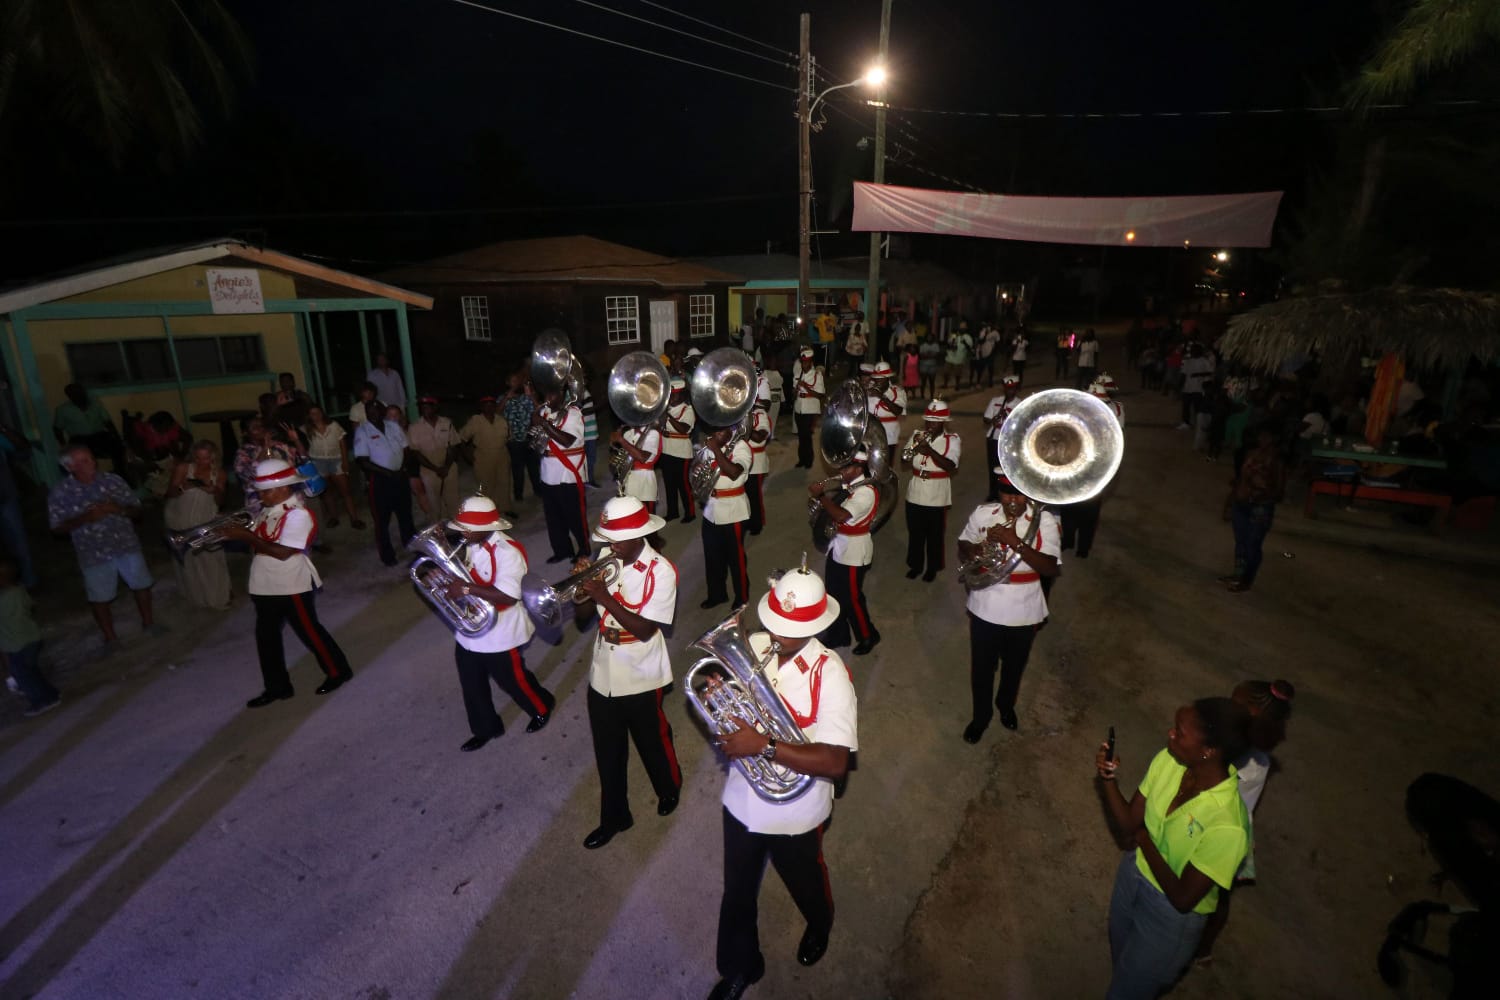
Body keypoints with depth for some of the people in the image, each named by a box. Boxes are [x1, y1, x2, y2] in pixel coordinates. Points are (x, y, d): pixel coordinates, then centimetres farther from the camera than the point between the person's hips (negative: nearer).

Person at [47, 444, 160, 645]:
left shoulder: (112, 480, -5)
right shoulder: (59, 492, -8)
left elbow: (136, 511, 0)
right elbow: (58, 527, -6)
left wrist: (118, 509, -21)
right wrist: (85, 518, -22)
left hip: (127, 545, 1)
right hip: (94, 553, -1)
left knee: (141, 585, 13)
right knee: (99, 597, 9)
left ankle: (148, 623, 34)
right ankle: (109, 637, 27)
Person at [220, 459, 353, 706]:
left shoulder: (298, 515, -20)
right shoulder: (268, 511, 8)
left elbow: (282, 552, -26)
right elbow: (258, 540, 12)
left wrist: (246, 537, -22)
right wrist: (239, 532, -8)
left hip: (292, 587, -9)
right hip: (265, 587, 9)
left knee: (309, 632, 5)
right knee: (266, 636, 13)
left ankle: (337, 671, 23)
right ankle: (277, 687, 26)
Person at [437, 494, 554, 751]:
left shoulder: (507, 552, -28)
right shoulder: (470, 545, -2)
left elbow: (508, 595, -35)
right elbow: (462, 574, 13)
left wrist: (467, 588, -35)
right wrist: (448, 577, -9)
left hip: (500, 634, -7)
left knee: (512, 680, 14)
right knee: (471, 685, 20)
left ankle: (542, 707, 43)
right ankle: (486, 728, 42)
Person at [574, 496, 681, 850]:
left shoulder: (660, 571, -19)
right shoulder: (606, 559, -4)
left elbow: (644, 630, -24)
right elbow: (584, 612, 2)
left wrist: (605, 597, -28)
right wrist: (583, 584, -18)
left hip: (641, 679, -4)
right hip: (603, 675, 4)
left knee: (653, 743, 19)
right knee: (607, 753, 16)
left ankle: (669, 788, 48)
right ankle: (614, 816, 36)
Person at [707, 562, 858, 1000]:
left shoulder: (829, 674, -27)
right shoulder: (750, 646, -14)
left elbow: (836, 763, -32)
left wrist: (764, 746, -36)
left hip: (796, 813, -3)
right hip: (742, 801, 3)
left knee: (805, 886, 27)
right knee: (737, 895, 22)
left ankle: (819, 925, 62)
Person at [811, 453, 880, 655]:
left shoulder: (866, 492, -23)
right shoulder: (847, 487, 5)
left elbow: (841, 516, -33)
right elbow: (836, 506, 15)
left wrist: (820, 495, -25)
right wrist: (825, 494, -3)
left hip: (853, 553, -9)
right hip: (838, 547, 9)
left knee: (851, 598, 4)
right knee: (834, 594, 17)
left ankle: (868, 636, 25)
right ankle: (837, 635, 32)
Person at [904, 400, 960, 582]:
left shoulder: (952, 440, -7)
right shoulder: (917, 435, 4)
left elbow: (951, 467, -21)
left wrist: (931, 451, -29)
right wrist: (916, 448, -19)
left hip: (937, 497, -3)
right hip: (915, 494, 3)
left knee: (934, 535, 10)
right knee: (915, 533, 14)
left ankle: (932, 568, 28)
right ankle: (915, 565, 32)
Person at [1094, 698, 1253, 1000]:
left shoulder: (1227, 824, -37)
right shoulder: (1167, 761, -20)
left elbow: (1182, 898, -26)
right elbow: (1129, 826, -10)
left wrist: (1144, 841, -17)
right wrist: (1109, 780, -25)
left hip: (1171, 916, -5)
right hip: (1132, 875, 5)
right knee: (1120, 965, 33)